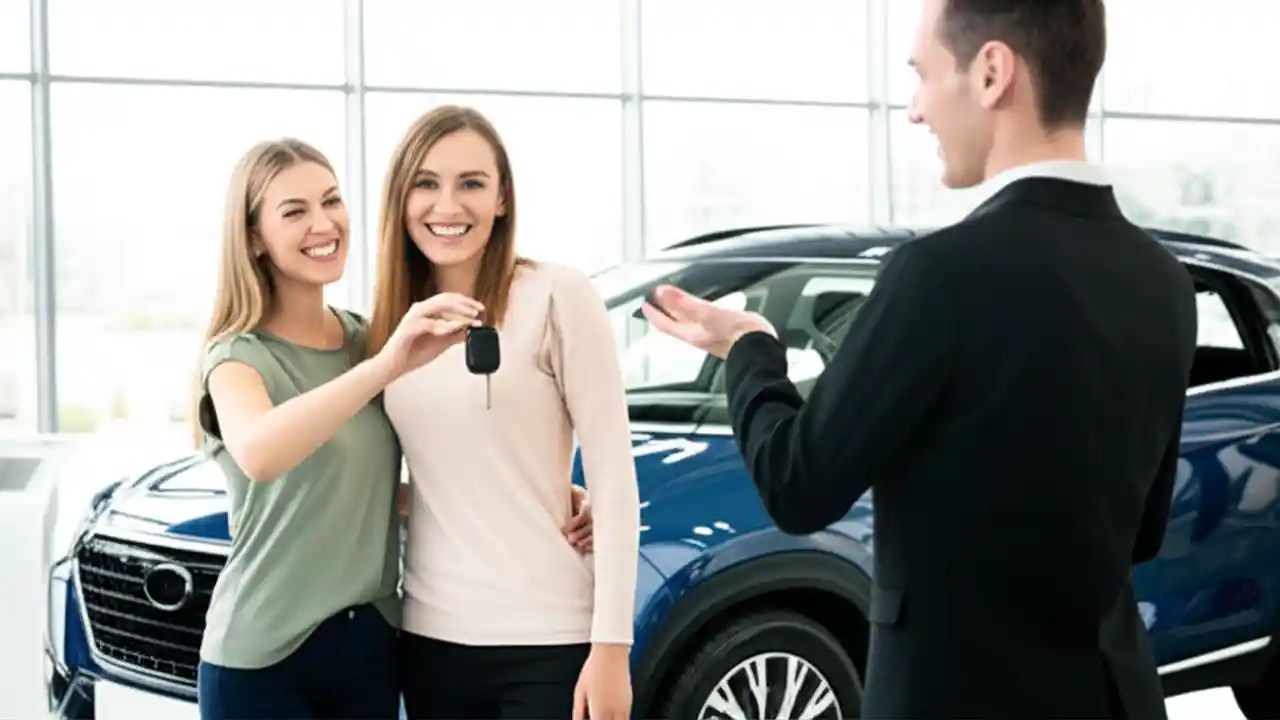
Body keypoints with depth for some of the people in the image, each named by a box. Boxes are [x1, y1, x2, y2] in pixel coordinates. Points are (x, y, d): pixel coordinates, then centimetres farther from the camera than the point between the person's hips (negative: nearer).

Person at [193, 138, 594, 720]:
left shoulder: (366, 339, 7)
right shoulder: (239, 356, -9)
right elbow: (258, 454, -31)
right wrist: (387, 365, -41)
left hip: (372, 647, 5)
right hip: (262, 657, -5)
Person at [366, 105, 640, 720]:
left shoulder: (555, 297, -8)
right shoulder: (392, 322, 7)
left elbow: (613, 480, -10)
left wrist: (611, 645, -13)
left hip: (549, 641, -5)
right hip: (429, 638, 5)